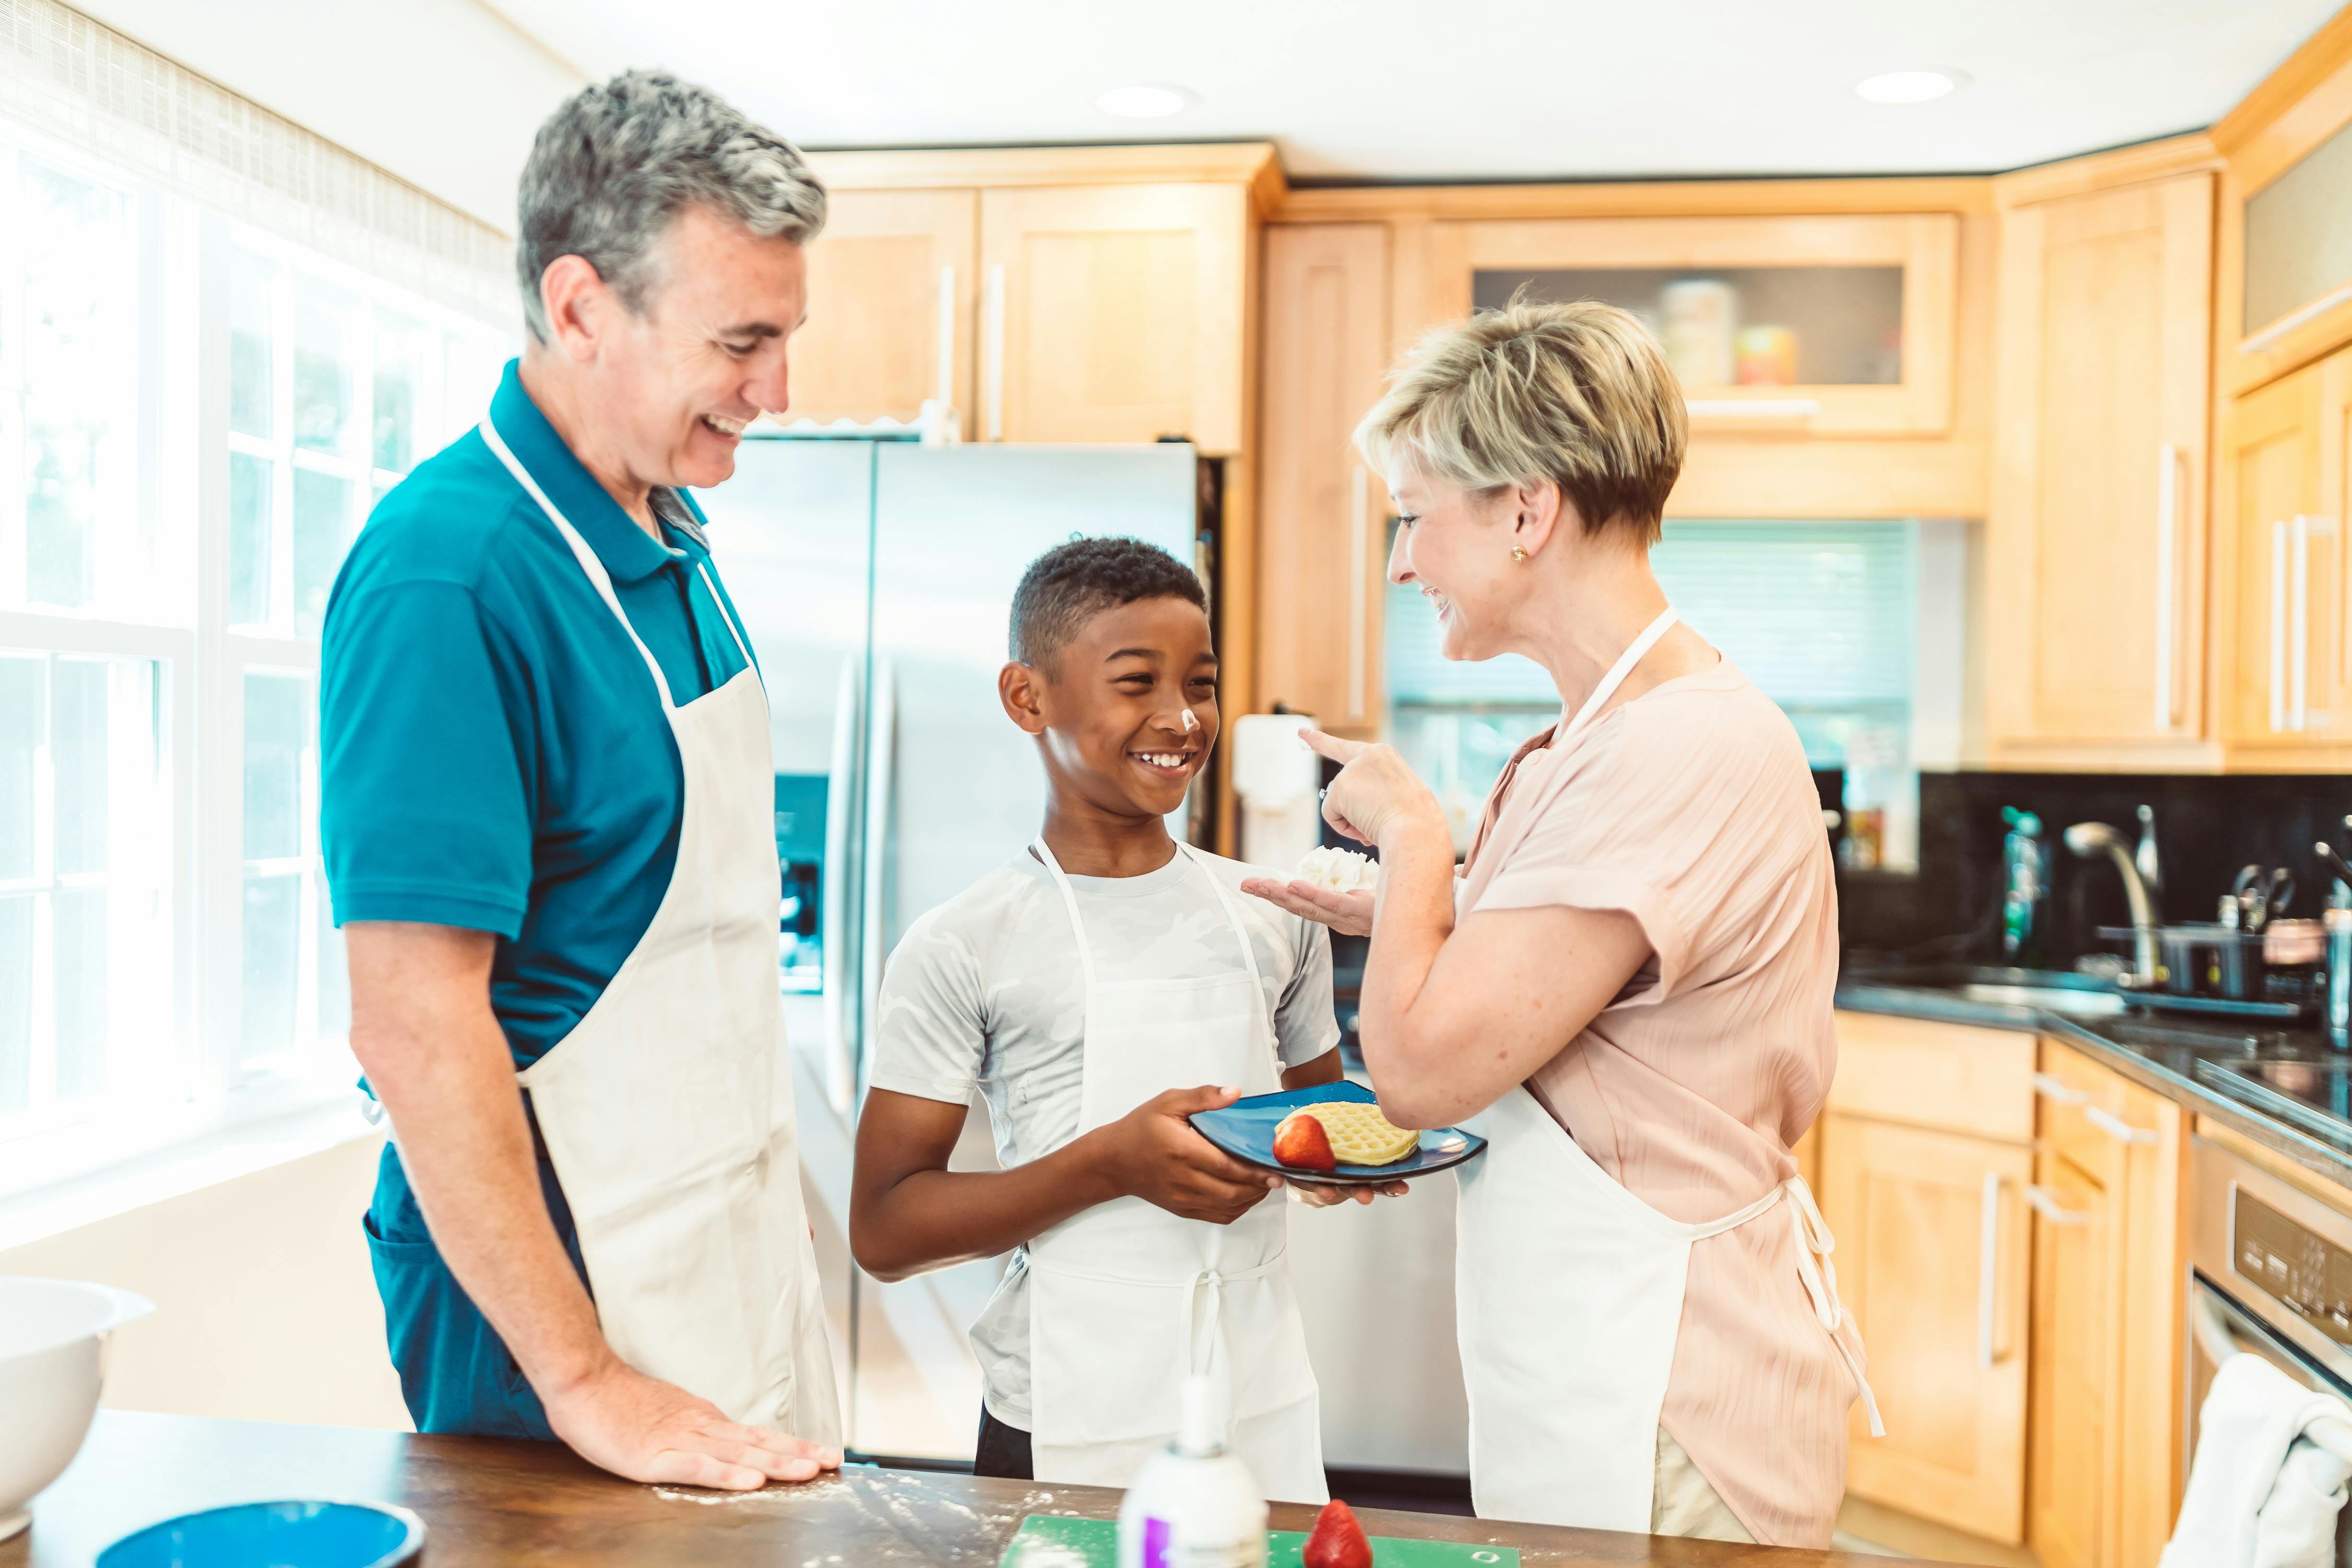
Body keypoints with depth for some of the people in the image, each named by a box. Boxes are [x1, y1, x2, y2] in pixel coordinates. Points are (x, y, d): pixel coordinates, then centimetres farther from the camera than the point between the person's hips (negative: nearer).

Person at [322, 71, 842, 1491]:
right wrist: (582, 1379, -21)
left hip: (737, 1237, 8)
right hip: (571, 1278, -8)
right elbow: (416, 1027, -24)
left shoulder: (669, 544, 6)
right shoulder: (446, 570, -22)